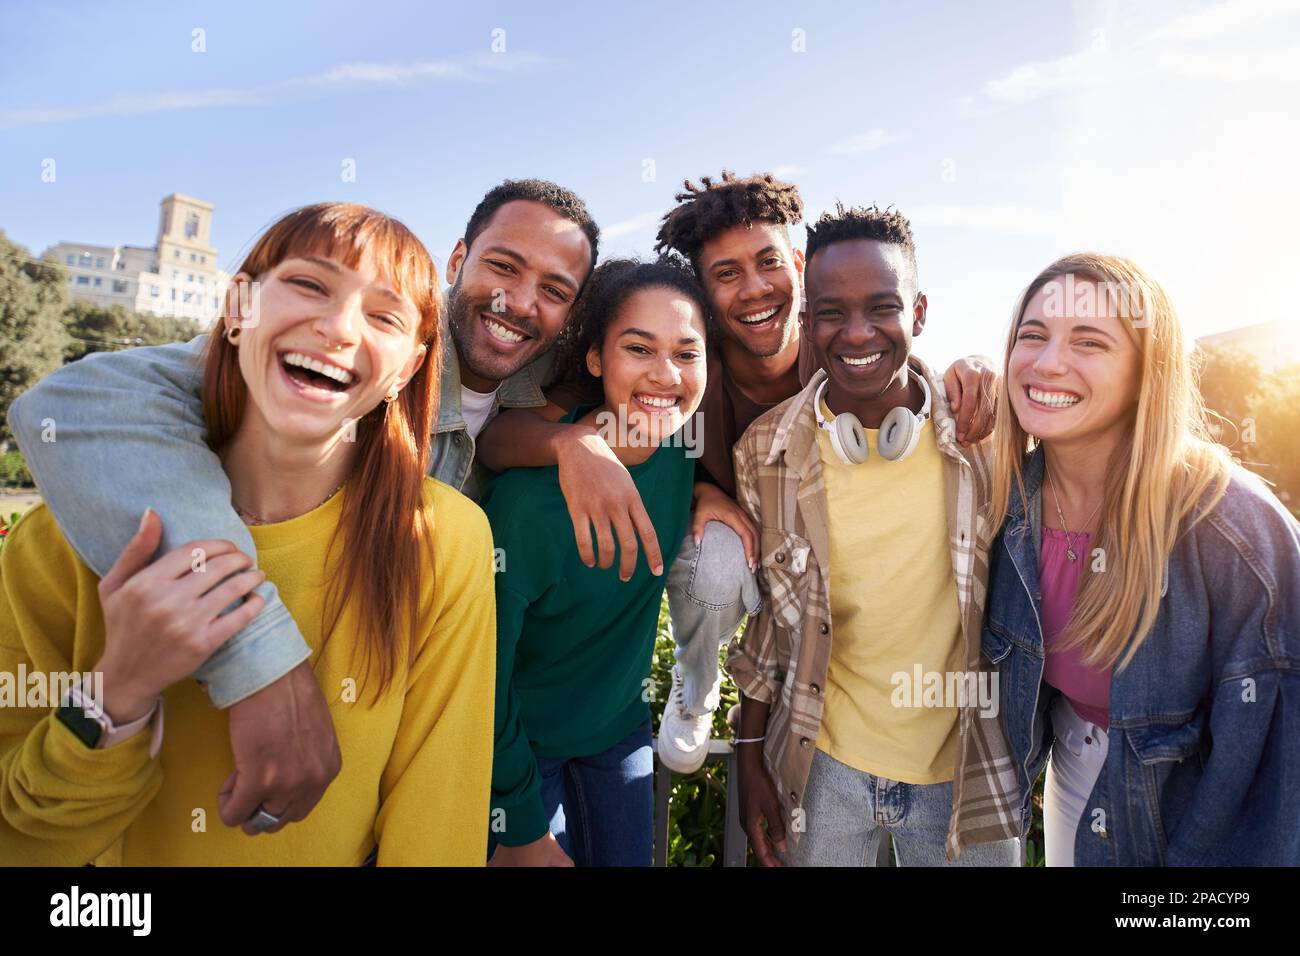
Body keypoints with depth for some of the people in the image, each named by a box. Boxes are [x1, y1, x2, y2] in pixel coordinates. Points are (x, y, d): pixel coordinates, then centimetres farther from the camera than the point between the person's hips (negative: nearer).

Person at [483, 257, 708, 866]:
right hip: (519, 744, -4)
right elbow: (484, 675, -21)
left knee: (626, 857, 19)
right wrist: (522, 831, -13)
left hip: (621, 728, 5)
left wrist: (706, 495, -7)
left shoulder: (683, 454, -15)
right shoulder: (528, 494, -31)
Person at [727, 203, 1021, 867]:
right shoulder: (766, 451, -9)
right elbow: (764, 612, 0)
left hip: (967, 767, 1)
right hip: (821, 768, 0)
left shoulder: (983, 431, -11)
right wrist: (751, 756, 4)